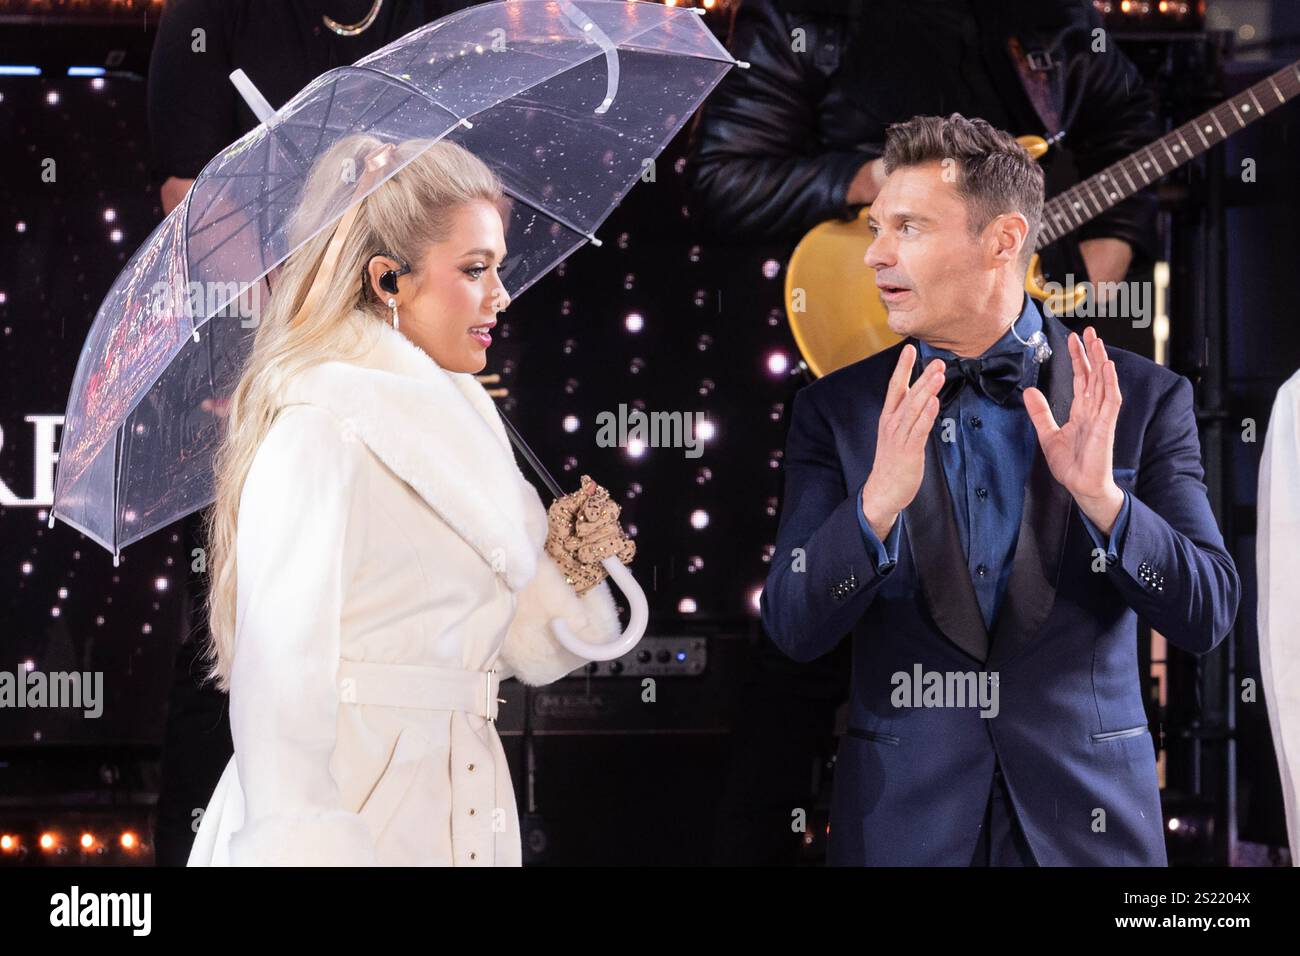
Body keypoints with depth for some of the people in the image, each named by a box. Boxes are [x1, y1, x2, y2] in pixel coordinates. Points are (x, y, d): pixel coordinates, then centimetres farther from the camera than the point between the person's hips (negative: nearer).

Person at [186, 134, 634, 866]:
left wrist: (567, 575, -2)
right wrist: (300, 851, -25)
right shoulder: (322, 427, -12)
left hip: (459, 817, 8)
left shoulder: (452, 422, 13)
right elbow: (282, 679, -18)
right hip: (354, 812, -8)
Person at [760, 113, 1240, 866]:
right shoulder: (837, 409, 0)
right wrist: (879, 499, -23)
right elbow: (794, 627, -6)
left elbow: (1208, 615, -6)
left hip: (1087, 814, 0)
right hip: (904, 817, 1)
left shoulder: (1142, 398, -2)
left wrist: (1102, 495, -22)